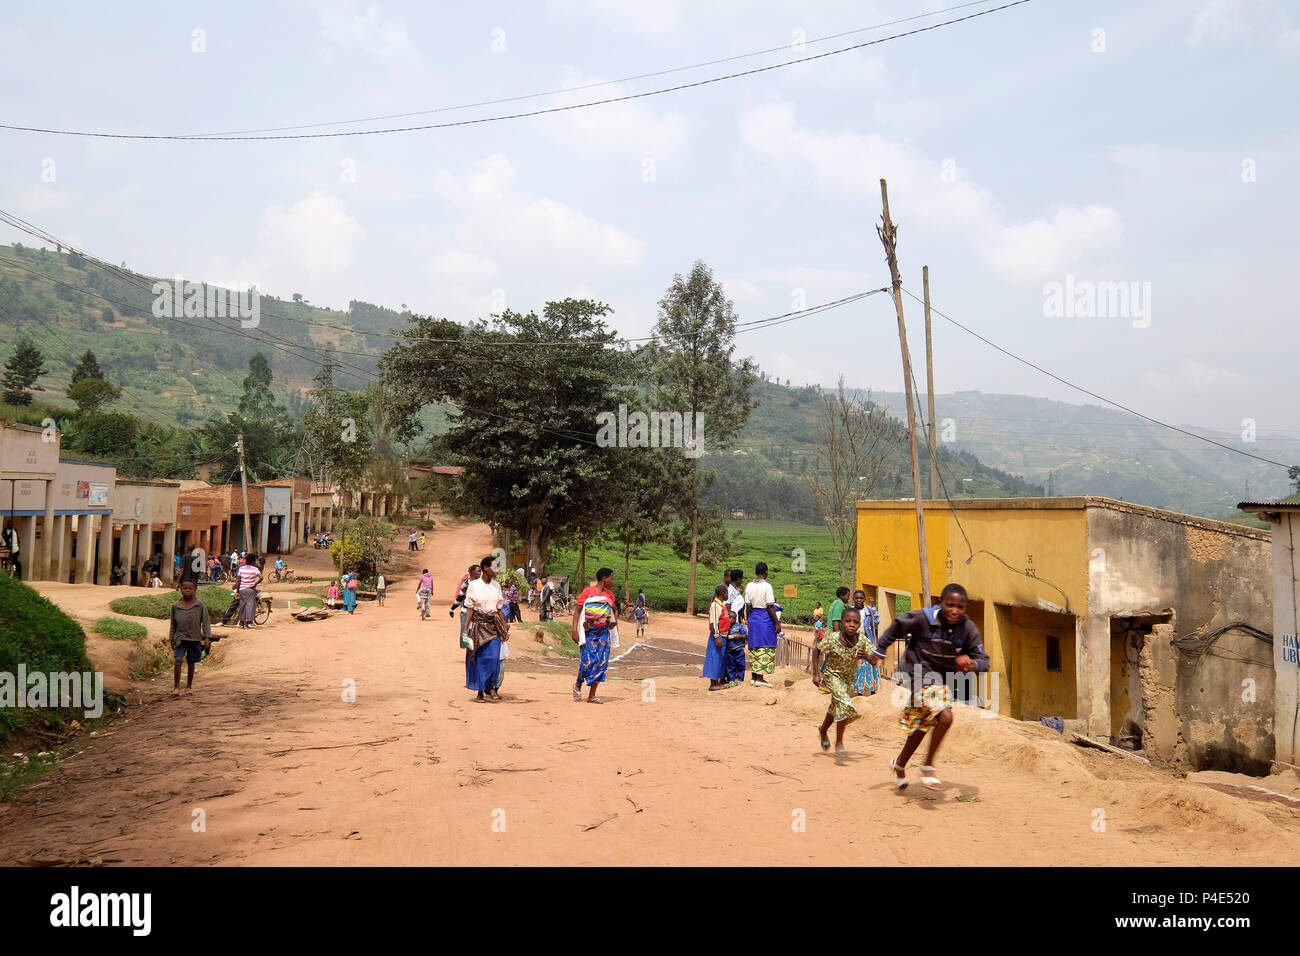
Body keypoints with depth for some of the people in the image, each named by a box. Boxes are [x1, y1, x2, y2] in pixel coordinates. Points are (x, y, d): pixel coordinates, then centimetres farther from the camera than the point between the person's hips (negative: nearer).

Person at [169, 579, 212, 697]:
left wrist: (207, 637, -10)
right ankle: (176, 687, -11)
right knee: (178, 660, -16)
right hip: (180, 637, 0)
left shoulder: (200, 605, -3)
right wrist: (172, 640, 13)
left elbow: (205, 622, -2)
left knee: (191, 663, 9)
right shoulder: (175, 606, 1)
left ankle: (189, 686, 26)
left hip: (195, 638, 0)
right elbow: (173, 624, 11)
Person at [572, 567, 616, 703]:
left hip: (603, 632, 5)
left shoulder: (610, 595, 11)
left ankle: (592, 696, 6)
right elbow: (577, 611, -6)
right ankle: (578, 685, 19)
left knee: (602, 662, -2)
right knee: (588, 660, -11)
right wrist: (575, 631, -13)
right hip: (588, 632, -5)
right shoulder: (588, 592, -5)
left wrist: (614, 620, 6)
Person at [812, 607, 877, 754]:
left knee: (837, 706, 22)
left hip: (848, 677, 5)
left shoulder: (862, 639, -21)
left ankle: (823, 730, 51)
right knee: (844, 703, -25)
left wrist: (866, 656, -38)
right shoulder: (833, 638, -28)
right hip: (832, 674, -5)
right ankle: (839, 742, -13)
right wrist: (816, 674, -17)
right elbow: (816, 651, -14)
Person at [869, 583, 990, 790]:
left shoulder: (968, 629, -14)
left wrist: (973, 664, -33)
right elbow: (897, 625, -4)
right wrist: (880, 650, 3)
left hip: (940, 682, 5)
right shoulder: (922, 619, -22)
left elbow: (983, 660, -10)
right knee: (945, 717, -21)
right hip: (917, 677, -5)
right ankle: (927, 768, -4)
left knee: (921, 726, 15)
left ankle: (899, 764, 39)